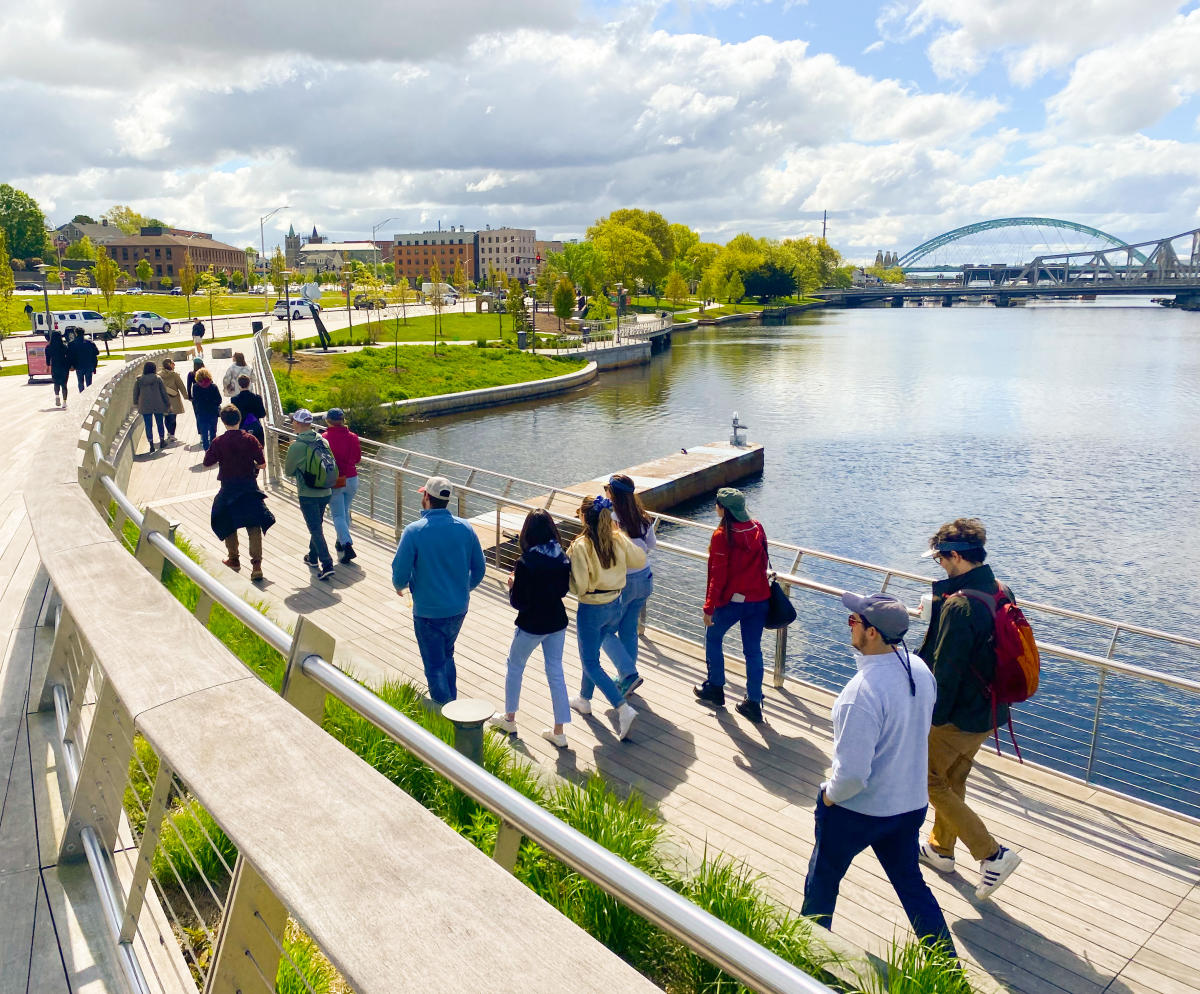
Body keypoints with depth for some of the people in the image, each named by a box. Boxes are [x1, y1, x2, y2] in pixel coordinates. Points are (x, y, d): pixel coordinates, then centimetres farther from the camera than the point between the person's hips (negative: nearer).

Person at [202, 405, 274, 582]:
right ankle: (256, 565, -10)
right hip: (249, 487, 0)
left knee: (228, 524, 20)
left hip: (228, 488, 0)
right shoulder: (250, 439, -8)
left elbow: (207, 462, -4)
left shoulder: (218, 442, -8)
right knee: (254, 526, 0)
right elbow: (262, 463, -6)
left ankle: (234, 560, 30)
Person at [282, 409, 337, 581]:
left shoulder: (296, 446, -16)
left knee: (315, 530, -2)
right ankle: (313, 557, 37)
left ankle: (327, 565, -9)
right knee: (317, 526, 22)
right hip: (325, 492, 6)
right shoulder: (323, 442, -1)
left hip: (307, 495, -6)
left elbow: (288, 471, -2)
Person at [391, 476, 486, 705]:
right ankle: (452, 702, 36)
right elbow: (478, 570, 3)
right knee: (447, 656, 26)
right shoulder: (465, 528, -5)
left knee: (435, 665, 12)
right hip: (459, 608, 5)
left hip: (428, 611, -5)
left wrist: (399, 586, 10)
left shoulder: (414, 531, -18)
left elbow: (400, 573, -13)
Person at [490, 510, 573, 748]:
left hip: (531, 626, -5)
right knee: (556, 673, 13)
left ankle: (509, 718, 36)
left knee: (514, 667, 20)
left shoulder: (526, 563, -23)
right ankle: (559, 732, 17)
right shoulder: (562, 558, -6)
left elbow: (518, 603, -18)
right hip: (557, 623, 5)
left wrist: (512, 584, 0)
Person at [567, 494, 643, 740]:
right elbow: (640, 560, 7)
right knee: (591, 654, 26)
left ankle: (623, 708, -8)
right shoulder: (618, 539, -6)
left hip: (591, 609, -7)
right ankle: (584, 699, 43)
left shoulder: (580, 546, -22)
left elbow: (579, 586, -22)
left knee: (591, 663, 5)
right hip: (615, 606, 7)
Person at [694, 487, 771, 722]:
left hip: (732, 600, -5)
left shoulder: (722, 535, -16)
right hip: (759, 598, 5)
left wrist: (709, 607, -10)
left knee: (713, 637, 19)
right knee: (753, 650, 11)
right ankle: (754, 703, 14)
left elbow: (717, 576, -16)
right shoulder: (757, 529, 1)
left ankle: (715, 688, 27)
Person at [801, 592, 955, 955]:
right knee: (910, 881, 25)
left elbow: (852, 772, -31)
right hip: (912, 803, 6)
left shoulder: (863, 691, -34)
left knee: (823, 876, 20)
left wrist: (830, 795, -11)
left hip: (857, 809, -6)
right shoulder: (921, 669, -9)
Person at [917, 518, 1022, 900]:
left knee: (928, 779, 8)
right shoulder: (999, 593, 0)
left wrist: (930, 717, -14)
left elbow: (946, 670, -24)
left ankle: (992, 853, 6)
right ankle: (941, 848, 41)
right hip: (986, 711, 9)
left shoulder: (959, 605, -28)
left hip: (958, 716, -9)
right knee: (953, 780, 24)